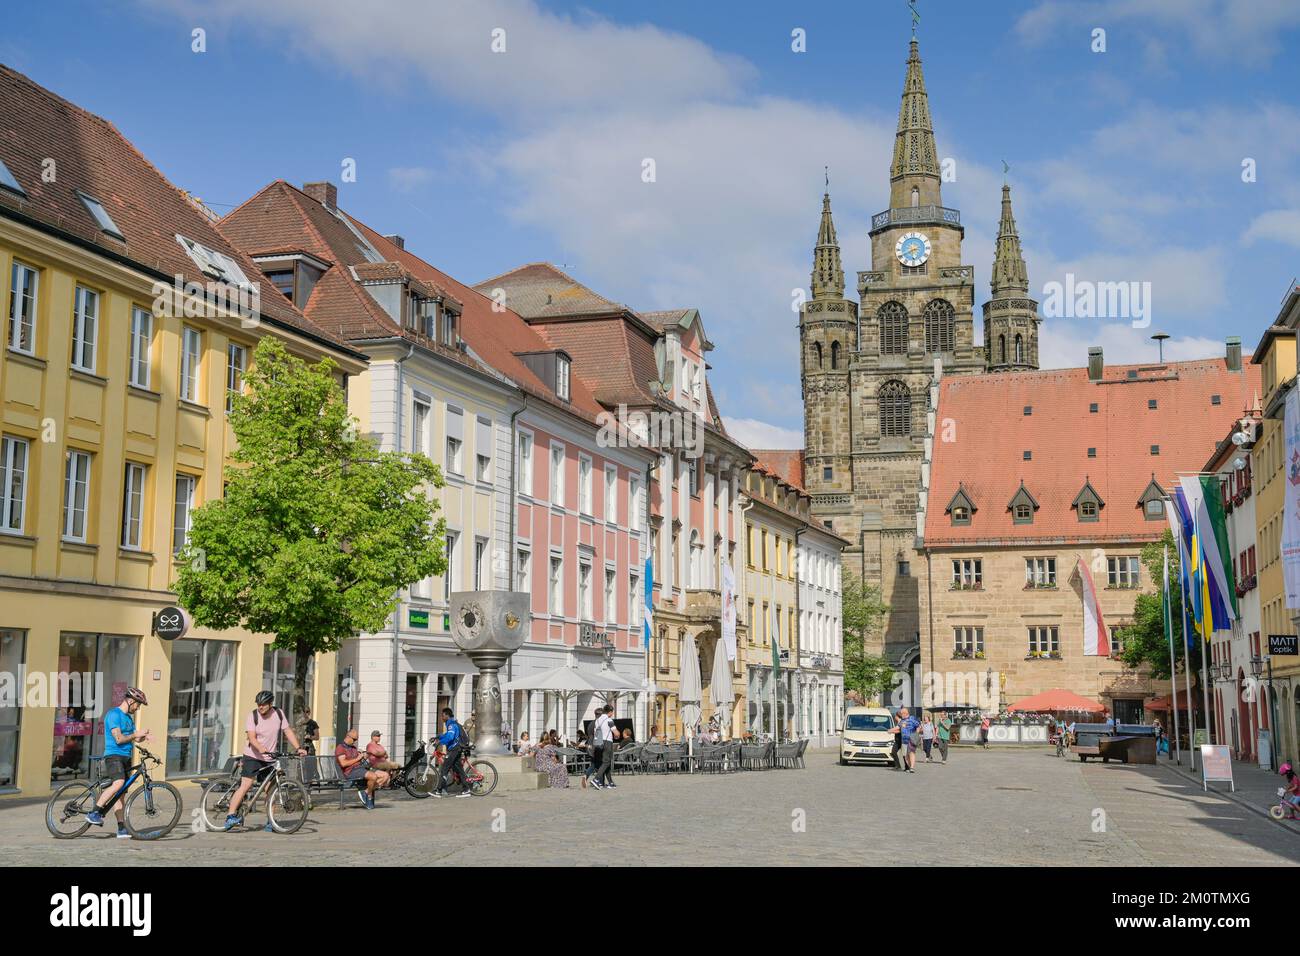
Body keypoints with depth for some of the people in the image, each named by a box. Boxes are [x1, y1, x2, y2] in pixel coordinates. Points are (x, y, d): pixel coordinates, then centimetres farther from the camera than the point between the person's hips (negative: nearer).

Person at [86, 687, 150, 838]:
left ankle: (122, 828, 3)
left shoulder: (129, 717, 20)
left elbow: (132, 737, 21)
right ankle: (94, 813, -24)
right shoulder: (114, 714, -9)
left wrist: (141, 738, 1)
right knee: (118, 783, -29)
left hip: (126, 757, 8)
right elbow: (119, 739, -17)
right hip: (113, 755, -8)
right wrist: (135, 735, -6)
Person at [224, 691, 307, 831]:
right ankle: (231, 816, -15)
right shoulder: (253, 716, -10)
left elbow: (288, 731, 3)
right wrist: (261, 749, -37)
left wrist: (298, 748, -8)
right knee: (246, 785, -16)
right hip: (253, 756, -3)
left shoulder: (278, 713, 0)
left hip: (270, 759, 3)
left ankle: (270, 822, 11)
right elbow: (251, 737, -19)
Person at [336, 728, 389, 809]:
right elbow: (343, 763, -15)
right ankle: (369, 797, -12)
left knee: (385, 775, -8)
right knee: (373, 776, -34)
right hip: (351, 772, -9)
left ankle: (366, 792, -9)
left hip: (362, 768, 9)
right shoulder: (340, 748, 0)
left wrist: (363, 756, 6)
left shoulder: (353, 748, 27)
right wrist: (357, 759, -8)